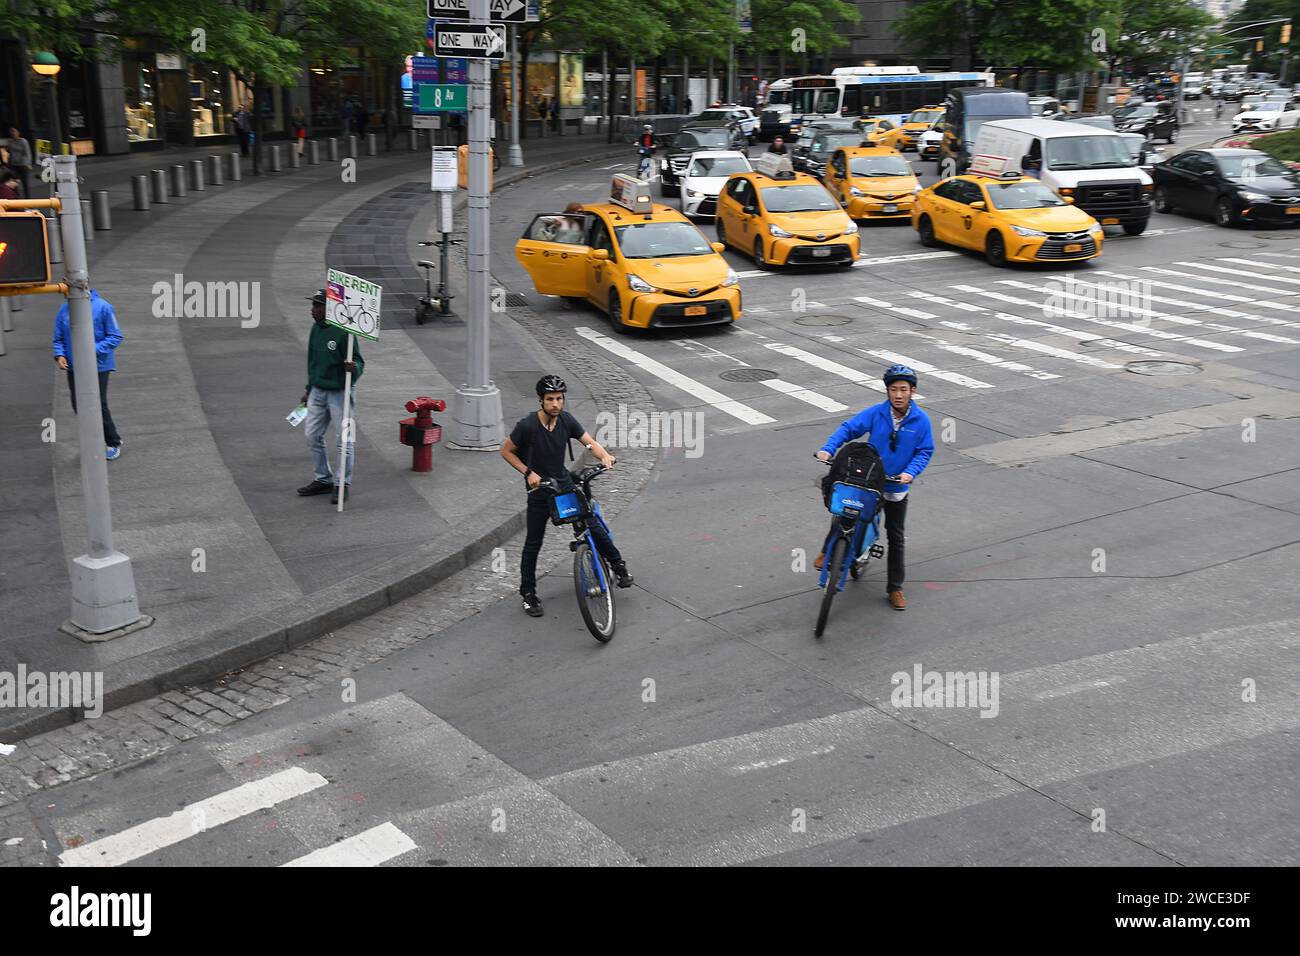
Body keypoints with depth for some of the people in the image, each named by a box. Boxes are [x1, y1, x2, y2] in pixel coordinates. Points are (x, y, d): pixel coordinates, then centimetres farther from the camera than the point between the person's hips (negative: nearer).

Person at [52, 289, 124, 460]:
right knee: (79, 406, 7)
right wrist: (59, 355, -8)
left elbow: (115, 337, -8)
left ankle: (113, 443, 17)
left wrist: (94, 350, -19)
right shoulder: (64, 309, 2)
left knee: (99, 407, -2)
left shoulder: (102, 307, -10)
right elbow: (58, 338, 11)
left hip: (98, 367, -4)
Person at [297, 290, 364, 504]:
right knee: (313, 436, 13)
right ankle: (323, 480, 27)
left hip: (340, 393, -8)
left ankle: (344, 484, 13)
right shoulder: (316, 329, 7)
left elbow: (359, 362, -15)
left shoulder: (343, 332, -17)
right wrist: (309, 389, 20)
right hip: (318, 391, 8)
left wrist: (354, 368, -38)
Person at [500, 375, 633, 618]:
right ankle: (528, 593, 19)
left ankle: (618, 565, 15)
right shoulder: (527, 425, -20)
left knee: (593, 524, -7)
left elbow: (590, 442, -5)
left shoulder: (566, 420, -8)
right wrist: (528, 472, -17)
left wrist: (604, 455, -26)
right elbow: (506, 451, -8)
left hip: (563, 482, 3)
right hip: (539, 489, -3)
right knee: (534, 543, 4)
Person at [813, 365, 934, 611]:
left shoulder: (921, 420, -8)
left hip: (896, 488, 1)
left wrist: (910, 472, -21)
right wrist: (828, 448, -24)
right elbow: (848, 428, -9)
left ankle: (895, 588, 21)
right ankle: (828, 550, 26)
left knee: (896, 539, 9)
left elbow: (925, 451, -4)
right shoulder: (875, 413, -10)